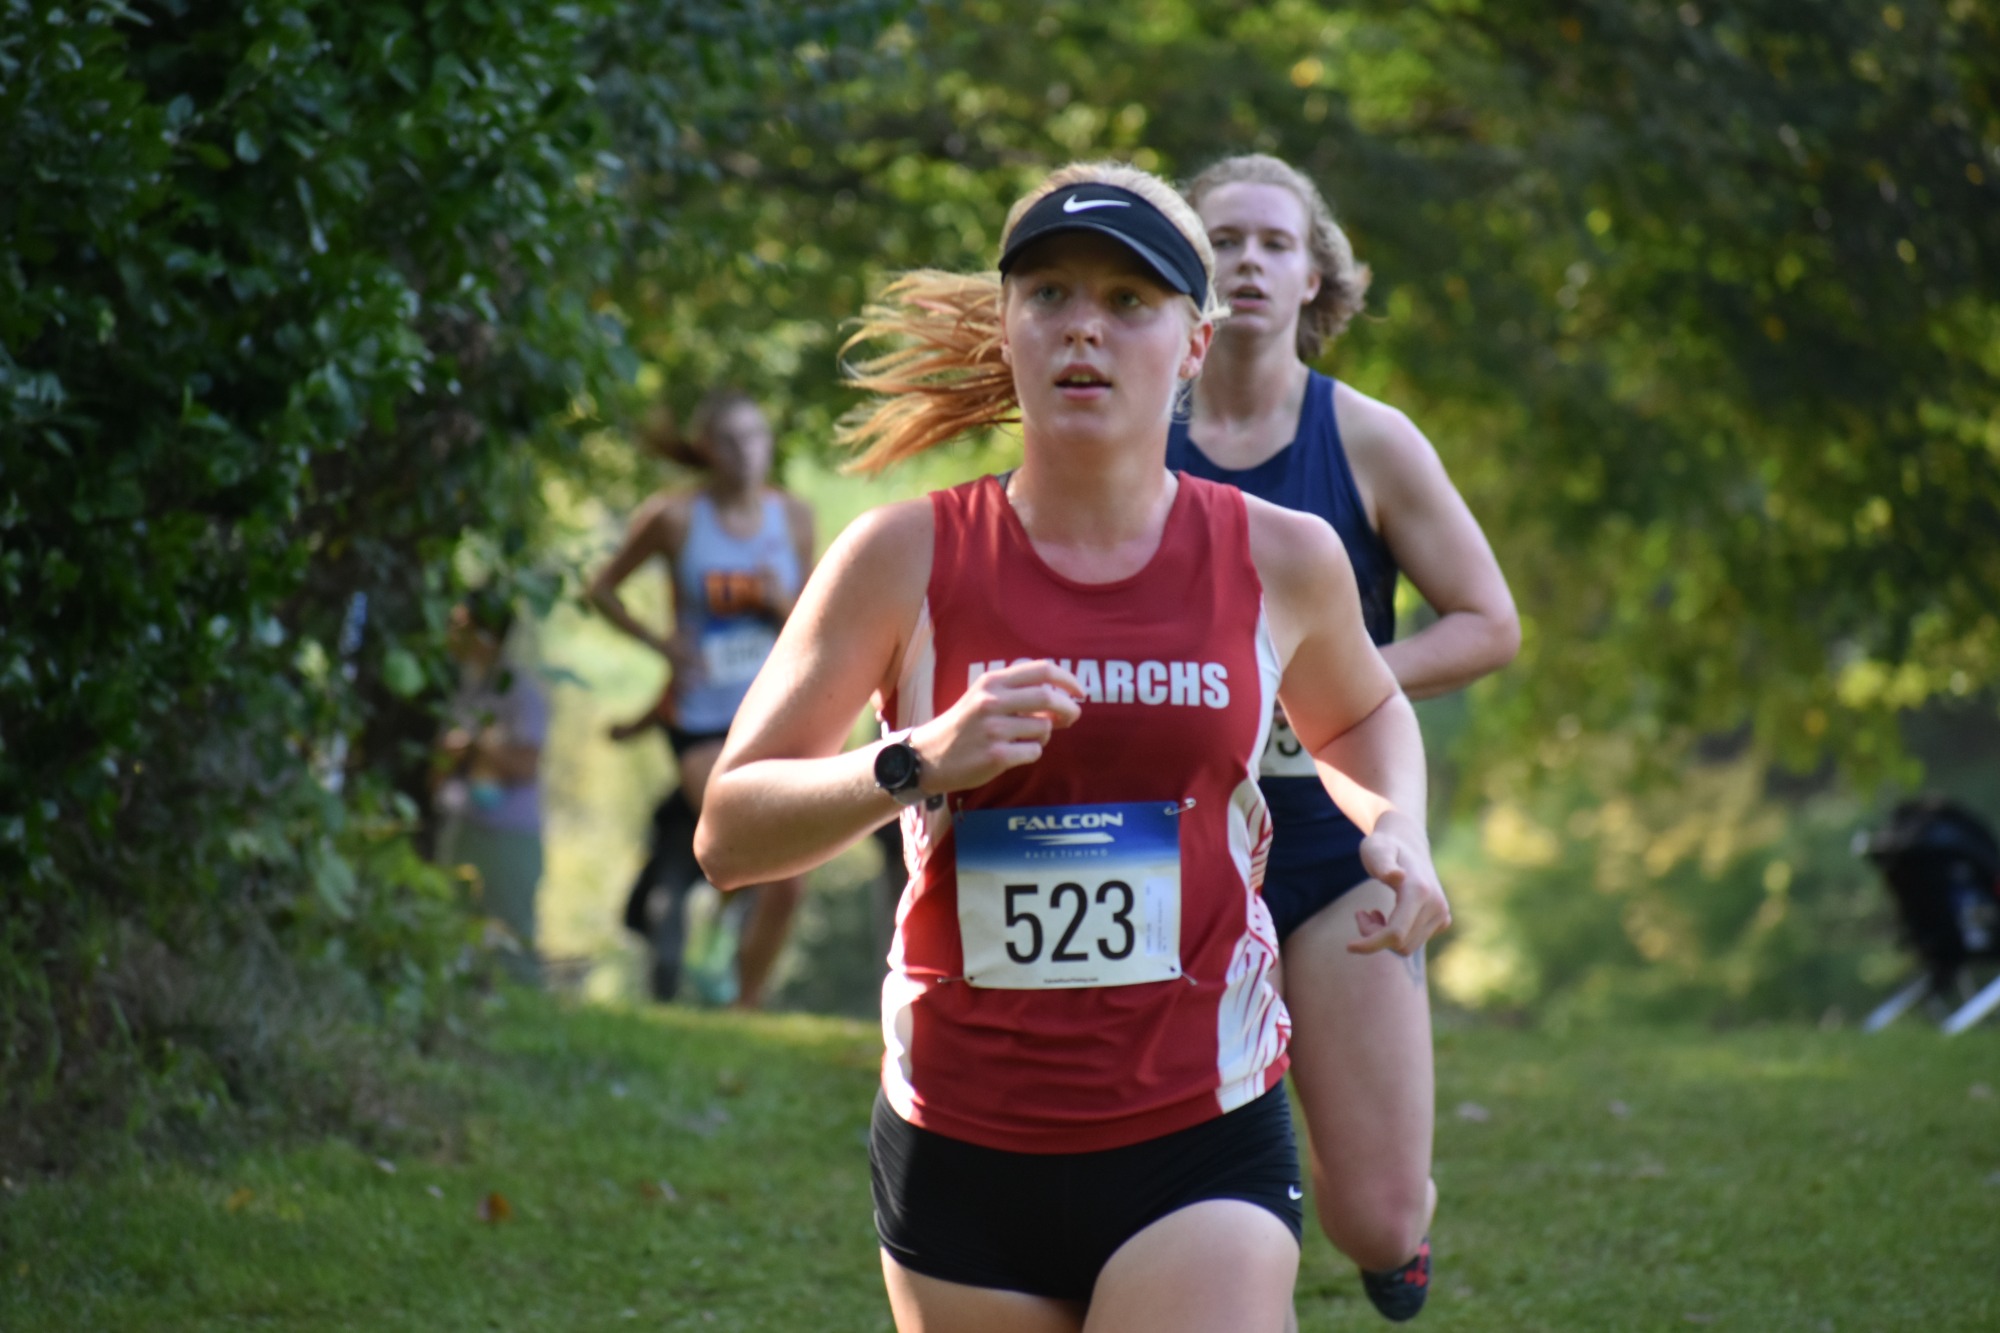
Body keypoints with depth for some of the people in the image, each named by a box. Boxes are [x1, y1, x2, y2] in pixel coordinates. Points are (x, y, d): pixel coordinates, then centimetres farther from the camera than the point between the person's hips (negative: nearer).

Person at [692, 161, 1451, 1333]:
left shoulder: (1279, 559, 2)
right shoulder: (908, 558, -3)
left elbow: (1360, 714, 24)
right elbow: (728, 832, -3)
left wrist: (1398, 828, 3)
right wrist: (914, 765, -19)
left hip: (1201, 1148, -1)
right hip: (959, 1148, 1)